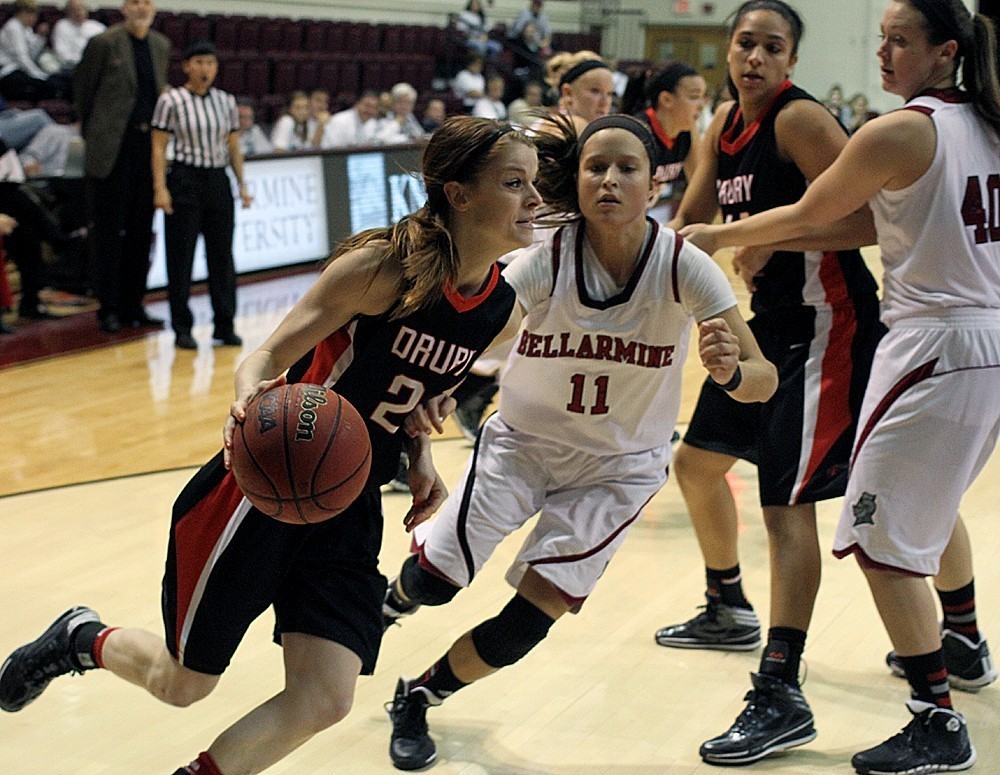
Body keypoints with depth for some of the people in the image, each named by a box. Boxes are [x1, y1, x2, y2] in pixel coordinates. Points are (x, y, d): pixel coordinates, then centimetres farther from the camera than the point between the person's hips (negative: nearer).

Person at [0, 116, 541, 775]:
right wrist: (252, 405, -38)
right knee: (182, 684, 9)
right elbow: (265, 361, -17)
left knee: (324, 704, -6)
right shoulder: (384, 264, -21)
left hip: (350, 513, 6)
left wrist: (420, 457, 2)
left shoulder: (500, 311, -2)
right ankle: (82, 639, 41)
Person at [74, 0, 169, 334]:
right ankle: (109, 309, 5)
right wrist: (91, 130, 8)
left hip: (147, 146, 5)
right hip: (112, 148, -5)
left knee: (141, 231, 9)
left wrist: (157, 133, 15)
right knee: (109, 231, -1)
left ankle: (133, 306, 16)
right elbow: (82, 86, 3)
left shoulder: (161, 46, 11)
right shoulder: (104, 43, -5)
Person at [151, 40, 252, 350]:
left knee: (222, 255, 5)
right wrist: (160, 188, -13)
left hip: (218, 182, 4)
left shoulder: (226, 102, 9)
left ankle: (225, 325, 14)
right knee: (181, 257, -1)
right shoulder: (171, 101, -5)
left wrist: (242, 184, 7)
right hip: (185, 182, -4)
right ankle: (182, 328, 7)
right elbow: (159, 147, -6)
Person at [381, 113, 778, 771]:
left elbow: (764, 380, -23)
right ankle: (397, 594, 34)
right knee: (433, 580, -7)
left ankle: (422, 695, 20)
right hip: (523, 441, 0)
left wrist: (729, 370, -46)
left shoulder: (683, 267, -23)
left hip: (620, 465, 0)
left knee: (531, 617, -9)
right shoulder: (546, 261, -24)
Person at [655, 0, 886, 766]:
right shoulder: (724, 123, 9)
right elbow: (690, 224, 18)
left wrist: (774, 236, -28)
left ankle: (782, 698, -16)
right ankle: (729, 610, 41)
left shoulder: (801, 120, -17)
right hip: (770, 321, 10)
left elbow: (869, 220, -24)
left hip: (828, 325, -9)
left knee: (788, 500, -16)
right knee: (698, 460, 20)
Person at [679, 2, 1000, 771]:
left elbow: (809, 216, -4)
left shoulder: (898, 132, -13)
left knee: (879, 537, -4)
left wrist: (718, 236, 10)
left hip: (936, 345, -9)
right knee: (935, 499, 30)